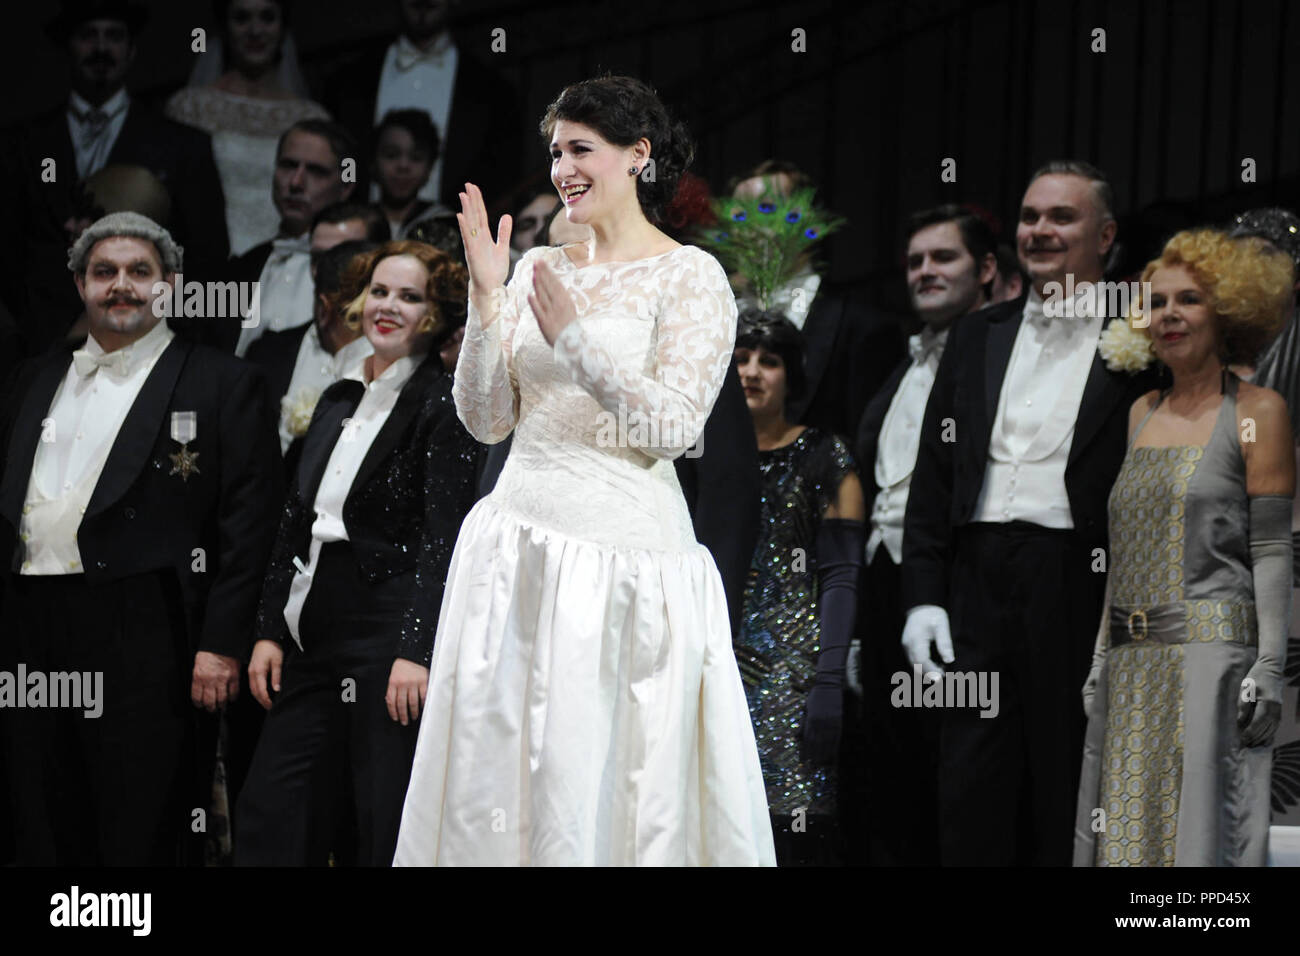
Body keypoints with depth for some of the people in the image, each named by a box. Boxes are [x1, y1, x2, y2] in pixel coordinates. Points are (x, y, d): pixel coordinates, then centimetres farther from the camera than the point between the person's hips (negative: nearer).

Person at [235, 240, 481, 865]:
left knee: (387, 837, -2)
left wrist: (416, 650, -20)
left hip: (391, 644, -7)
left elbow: (442, 538, -13)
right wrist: (270, 630, 12)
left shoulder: (442, 404, -6)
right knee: (267, 826, 4)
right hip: (313, 643, 7)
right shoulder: (337, 401, 16)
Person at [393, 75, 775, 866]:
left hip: (625, 548, -5)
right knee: (501, 762, 7)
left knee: (610, 773, -2)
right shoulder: (540, 267, 10)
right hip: (520, 538, 5)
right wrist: (486, 301, -5)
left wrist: (574, 337, -19)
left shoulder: (691, 277, -4)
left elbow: (673, 428, -14)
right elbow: (487, 420, 7)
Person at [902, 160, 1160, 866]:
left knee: (1068, 816, 4)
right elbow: (934, 473, 13)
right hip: (979, 588, 4)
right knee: (969, 806, 4)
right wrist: (923, 596, 5)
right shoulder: (977, 335, 15)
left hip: (1081, 594, -4)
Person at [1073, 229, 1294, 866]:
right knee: (1128, 831, 5)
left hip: (1211, 647, -6)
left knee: (1199, 833, -9)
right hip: (1134, 666, 6)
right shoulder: (1143, 413, 16)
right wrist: (1102, 657, 15)